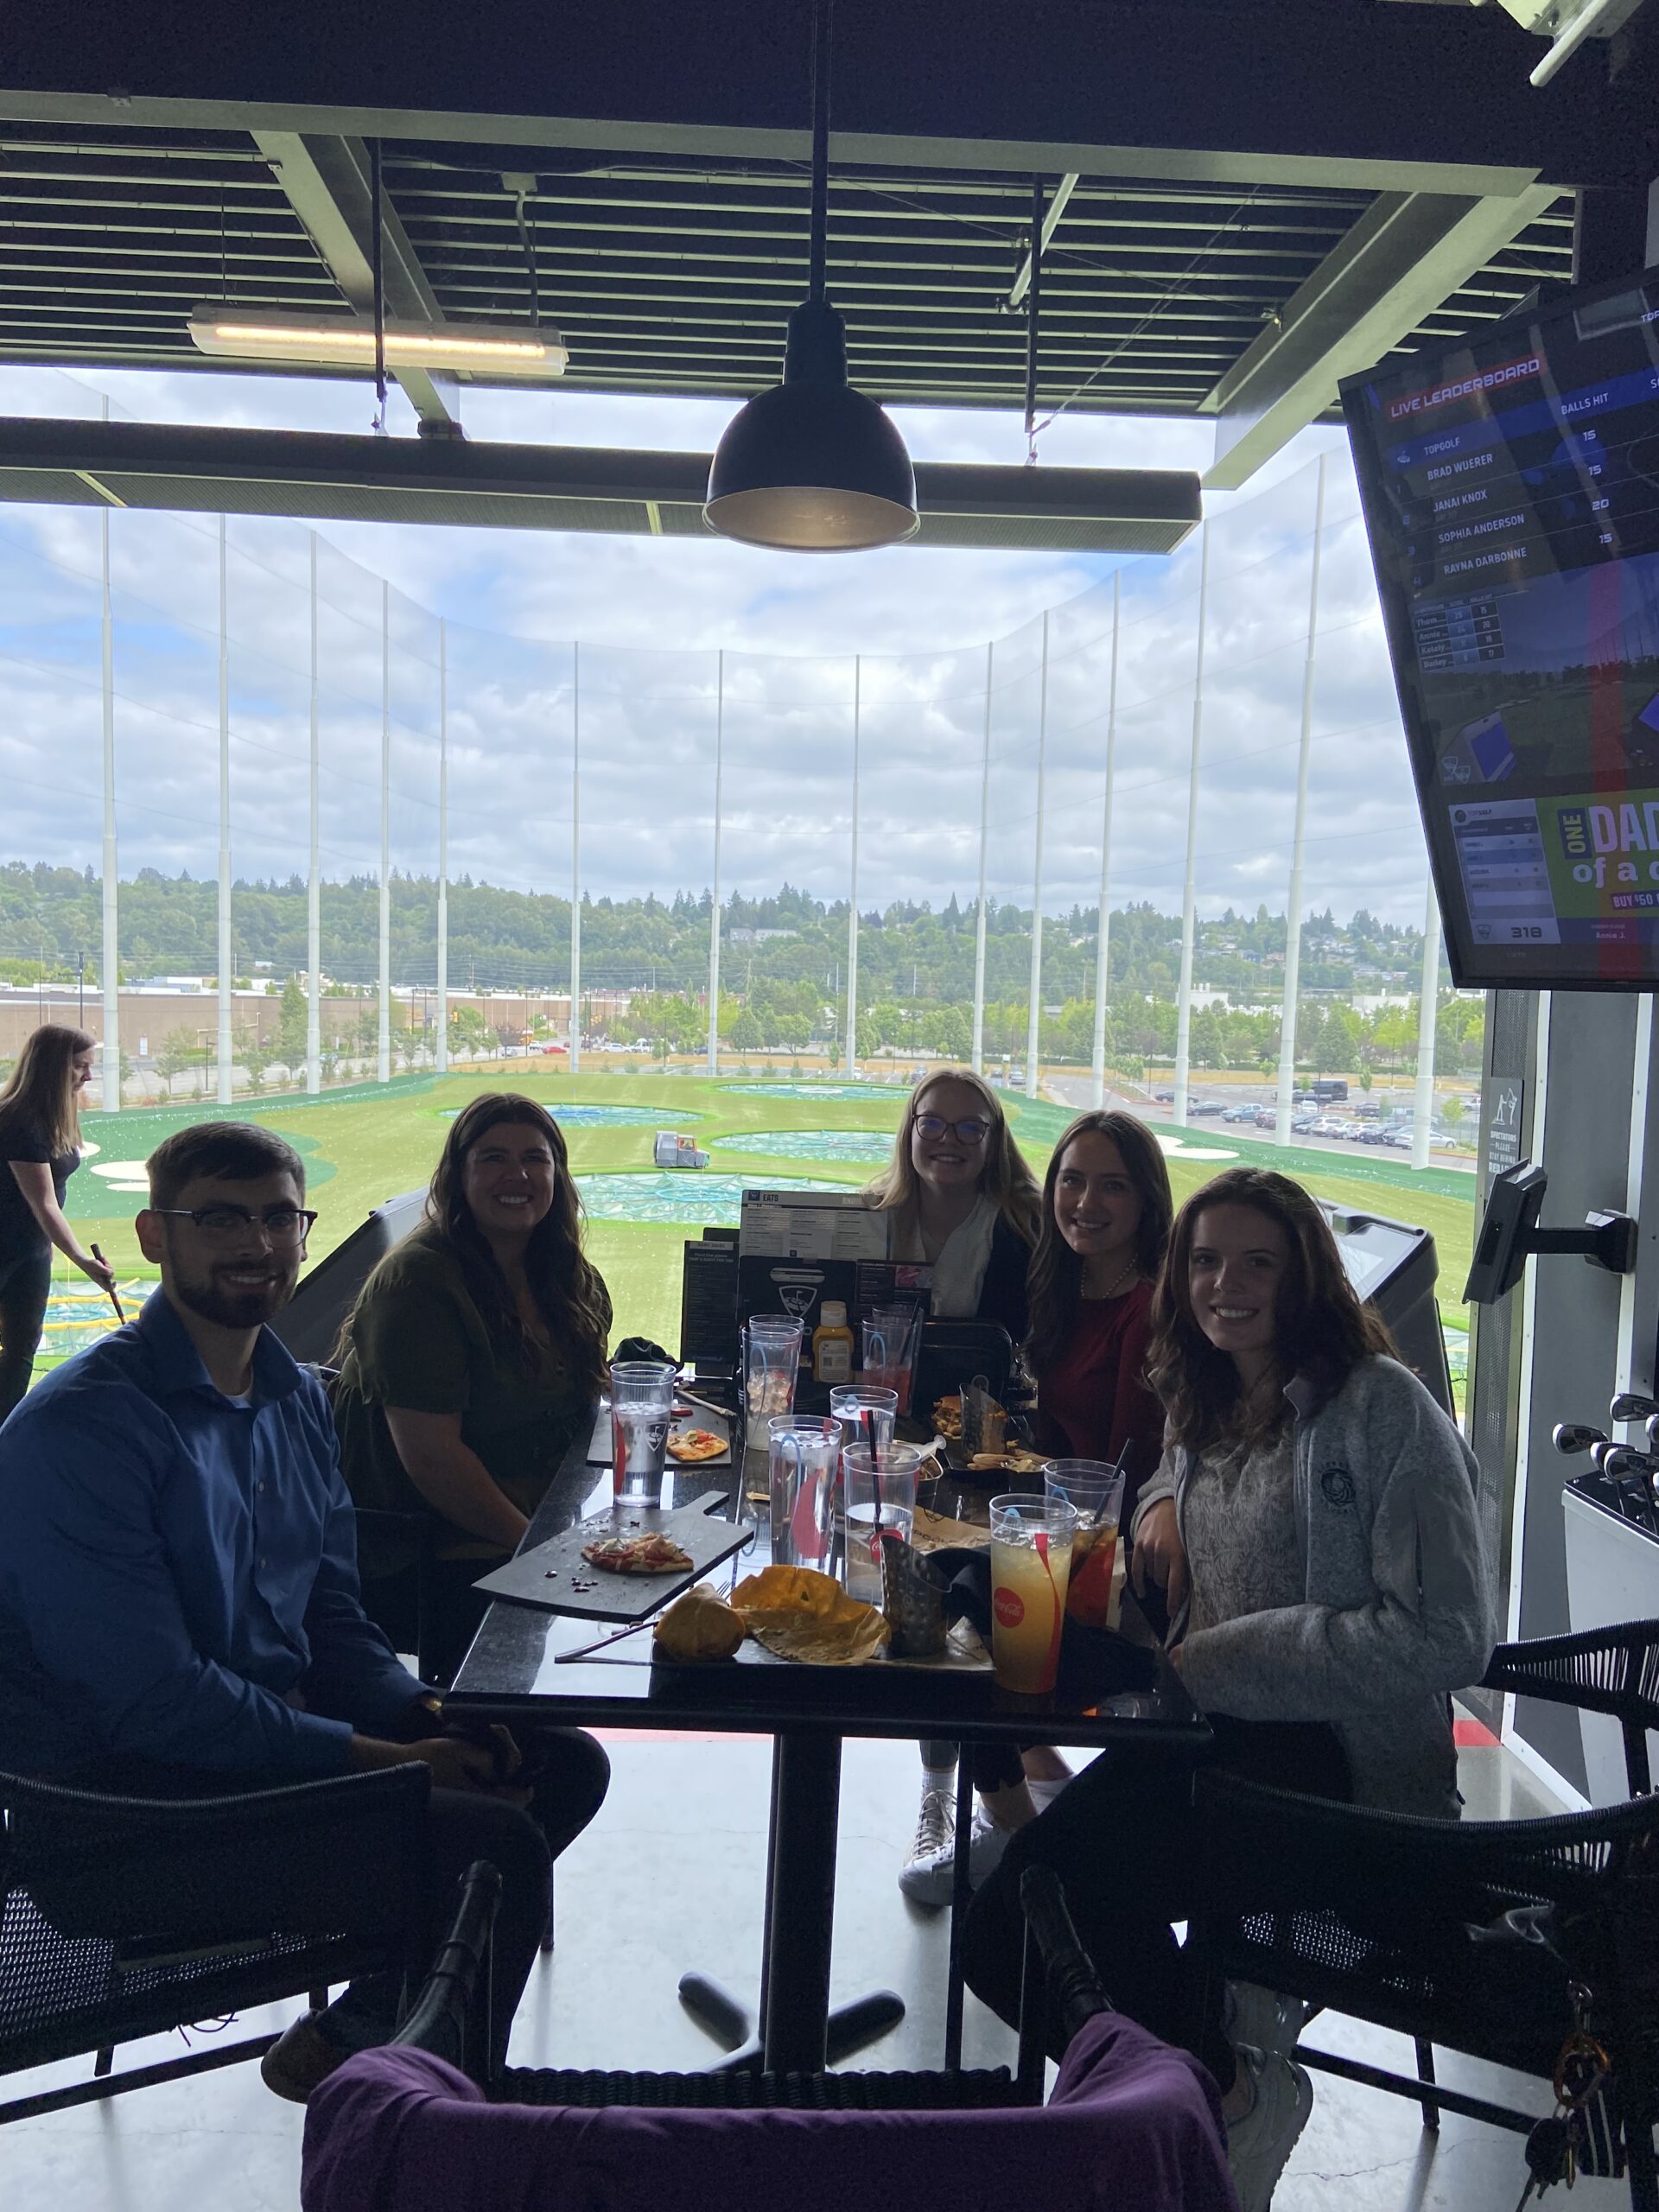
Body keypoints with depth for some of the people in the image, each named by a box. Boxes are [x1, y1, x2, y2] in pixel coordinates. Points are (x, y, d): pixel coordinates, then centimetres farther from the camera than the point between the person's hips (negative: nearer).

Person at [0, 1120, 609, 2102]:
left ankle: (358, 2028, 16)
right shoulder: (79, 1429, -19)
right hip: (135, 1791, -9)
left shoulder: (299, 1397, 7)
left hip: (287, 1719, 9)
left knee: (564, 1763, 6)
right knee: (500, 1843, -21)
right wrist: (388, 1760, -20)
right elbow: (153, 1699, -23)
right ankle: (341, 2054, 7)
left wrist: (432, 1718, -6)